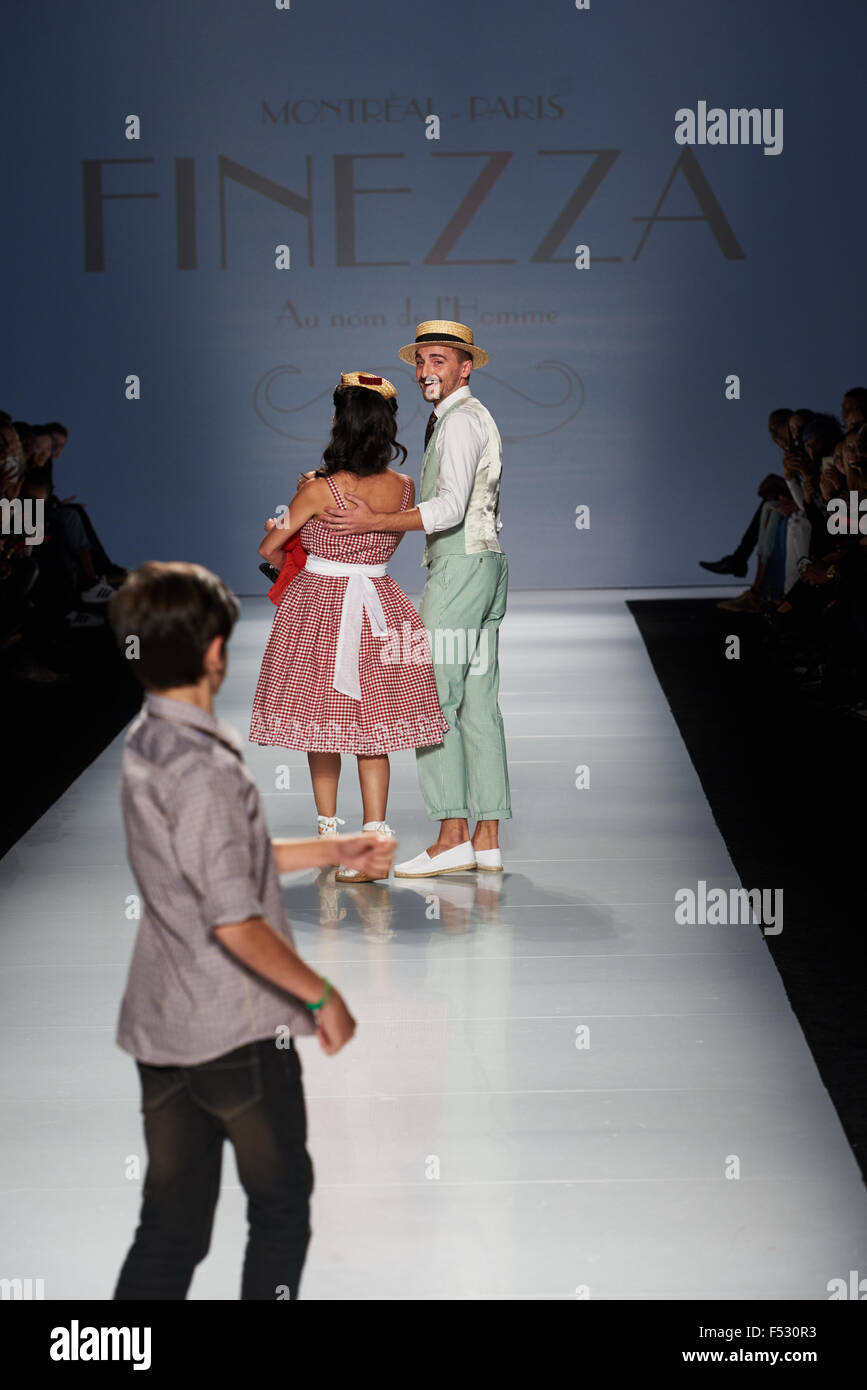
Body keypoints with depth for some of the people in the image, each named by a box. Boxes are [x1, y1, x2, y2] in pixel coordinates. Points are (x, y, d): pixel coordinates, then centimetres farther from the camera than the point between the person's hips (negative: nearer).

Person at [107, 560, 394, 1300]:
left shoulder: (144, 744, 5)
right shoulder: (204, 767, -23)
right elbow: (236, 923, -25)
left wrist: (335, 849, 18)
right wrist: (322, 995, -14)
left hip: (160, 1027, 8)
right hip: (237, 1031, -8)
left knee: (170, 1224, 12)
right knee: (282, 1203, 14)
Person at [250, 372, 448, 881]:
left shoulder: (322, 490, -17)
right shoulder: (403, 488, -4)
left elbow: (269, 548, -4)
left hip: (321, 605, -3)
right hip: (379, 609, 3)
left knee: (321, 721, 13)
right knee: (372, 729, 8)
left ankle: (329, 832, 24)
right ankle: (375, 841, 0)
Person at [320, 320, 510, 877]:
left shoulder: (459, 419, -11)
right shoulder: (475, 417, 21)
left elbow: (450, 507, -23)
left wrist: (375, 521, -23)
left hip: (459, 567, -10)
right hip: (485, 564, 10)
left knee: (432, 701, -9)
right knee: (478, 705, 7)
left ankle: (453, 837, -9)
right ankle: (487, 840, 8)